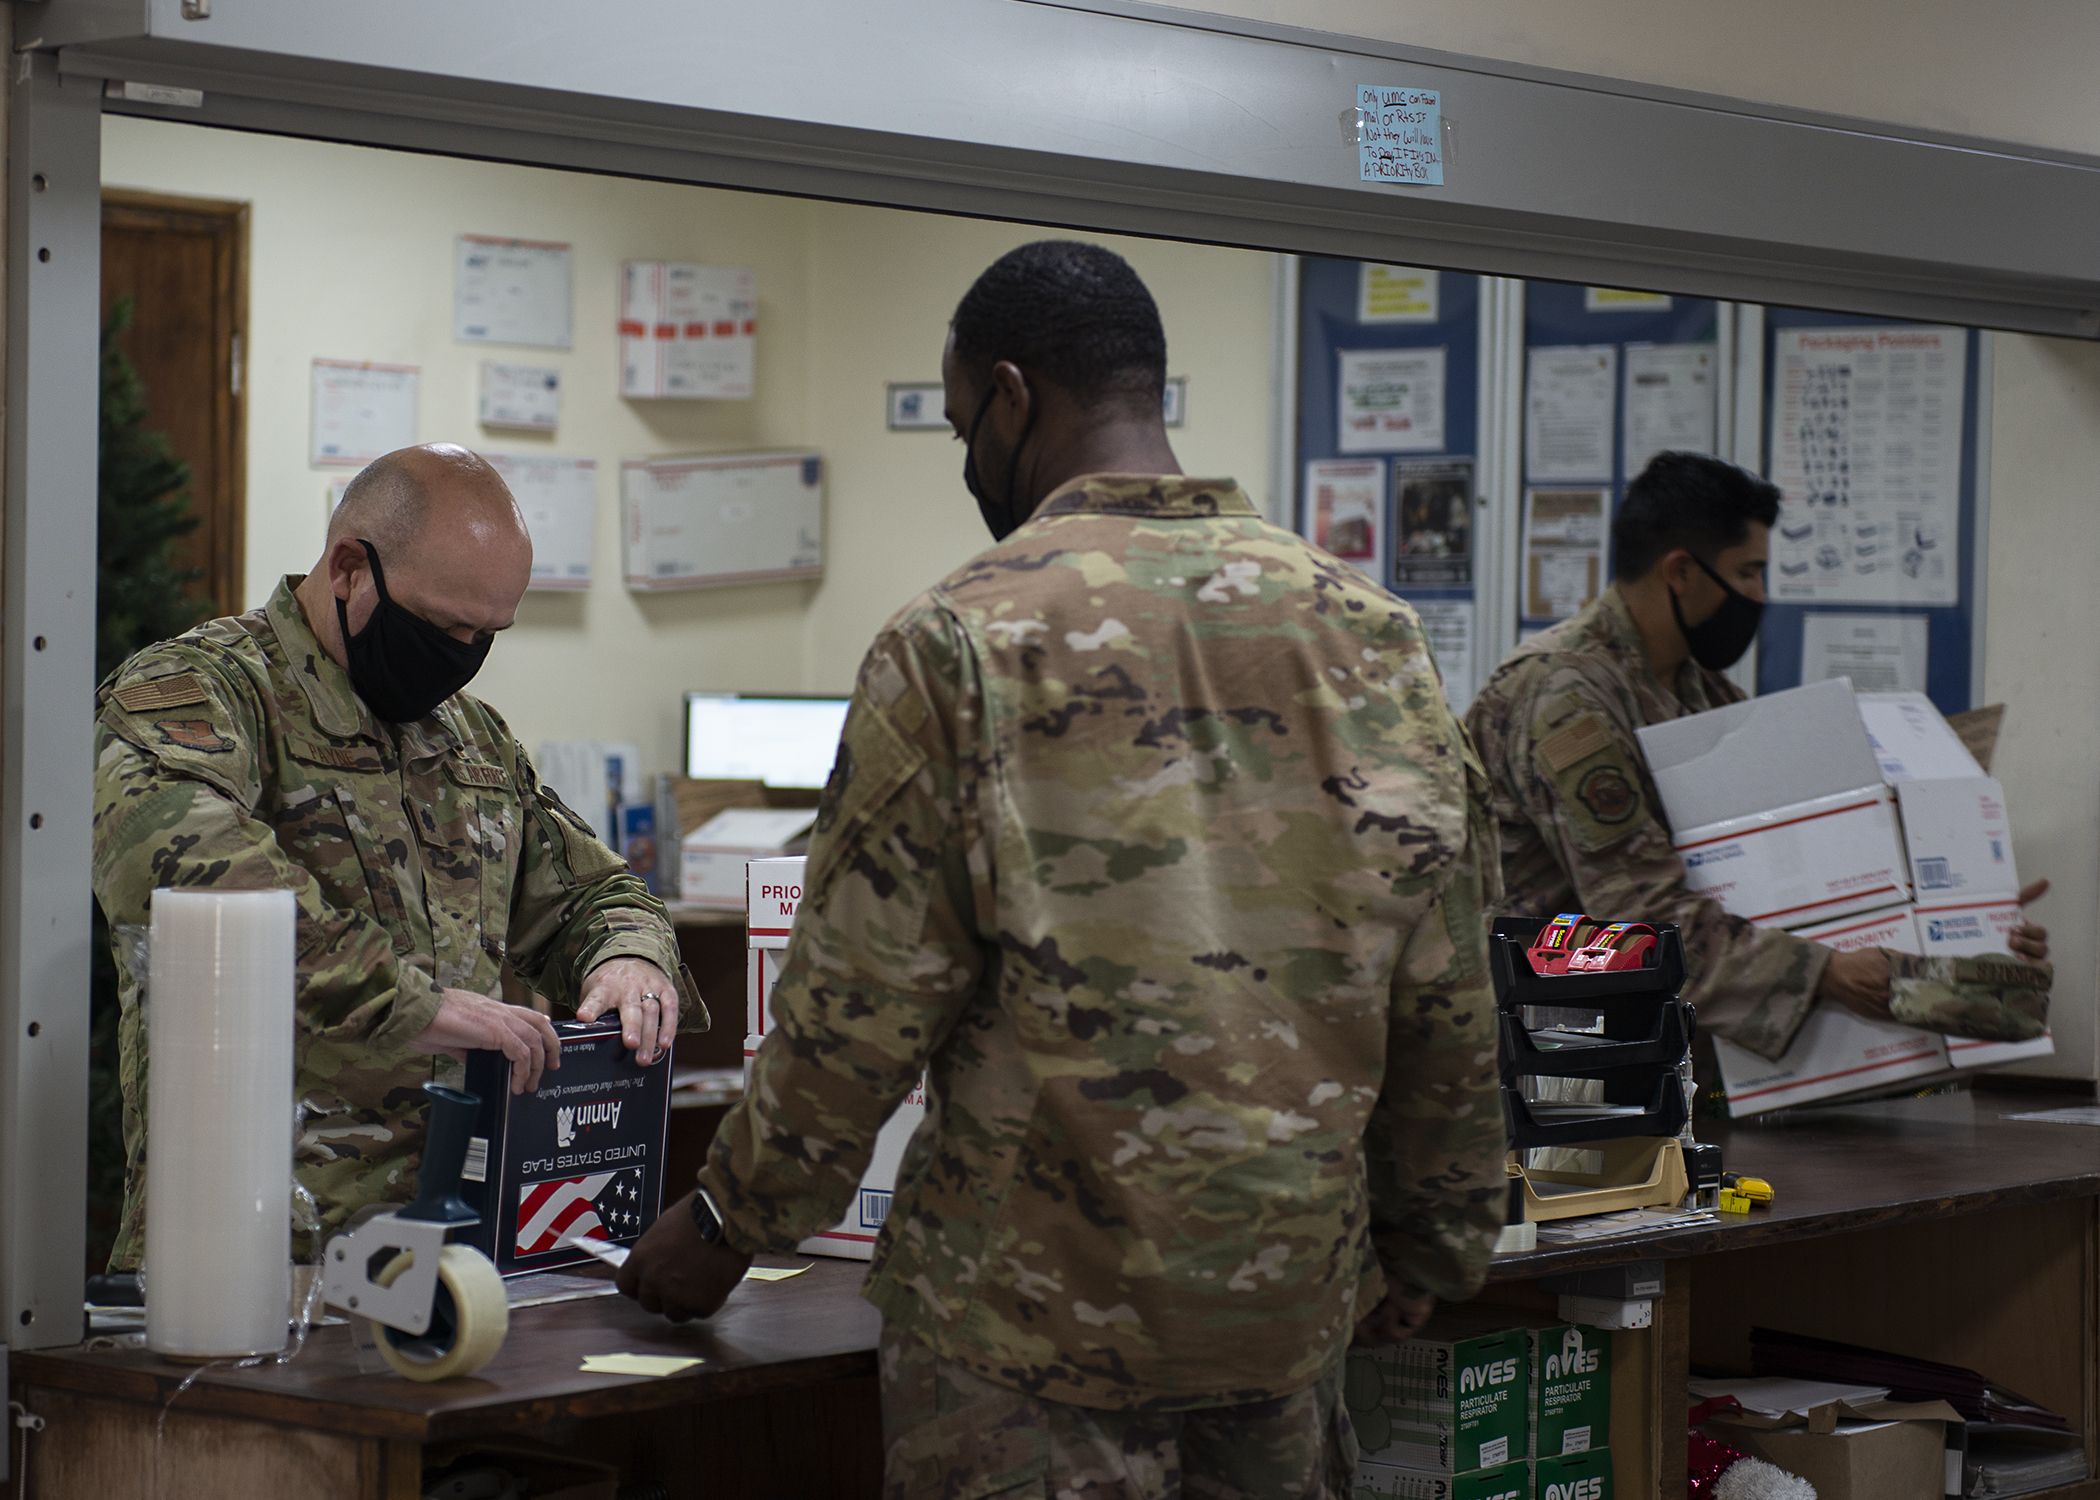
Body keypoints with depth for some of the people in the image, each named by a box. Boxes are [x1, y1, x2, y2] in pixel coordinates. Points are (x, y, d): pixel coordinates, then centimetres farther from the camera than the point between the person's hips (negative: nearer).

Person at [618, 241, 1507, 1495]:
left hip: (1042, 1306, -4)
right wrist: (1433, 1241, 17)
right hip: (1293, 1298, 4)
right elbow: (1446, 993, 6)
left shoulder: (961, 641, -10)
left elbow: (867, 998, -9)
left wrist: (730, 1224, 4)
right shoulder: (1370, 633, 3)